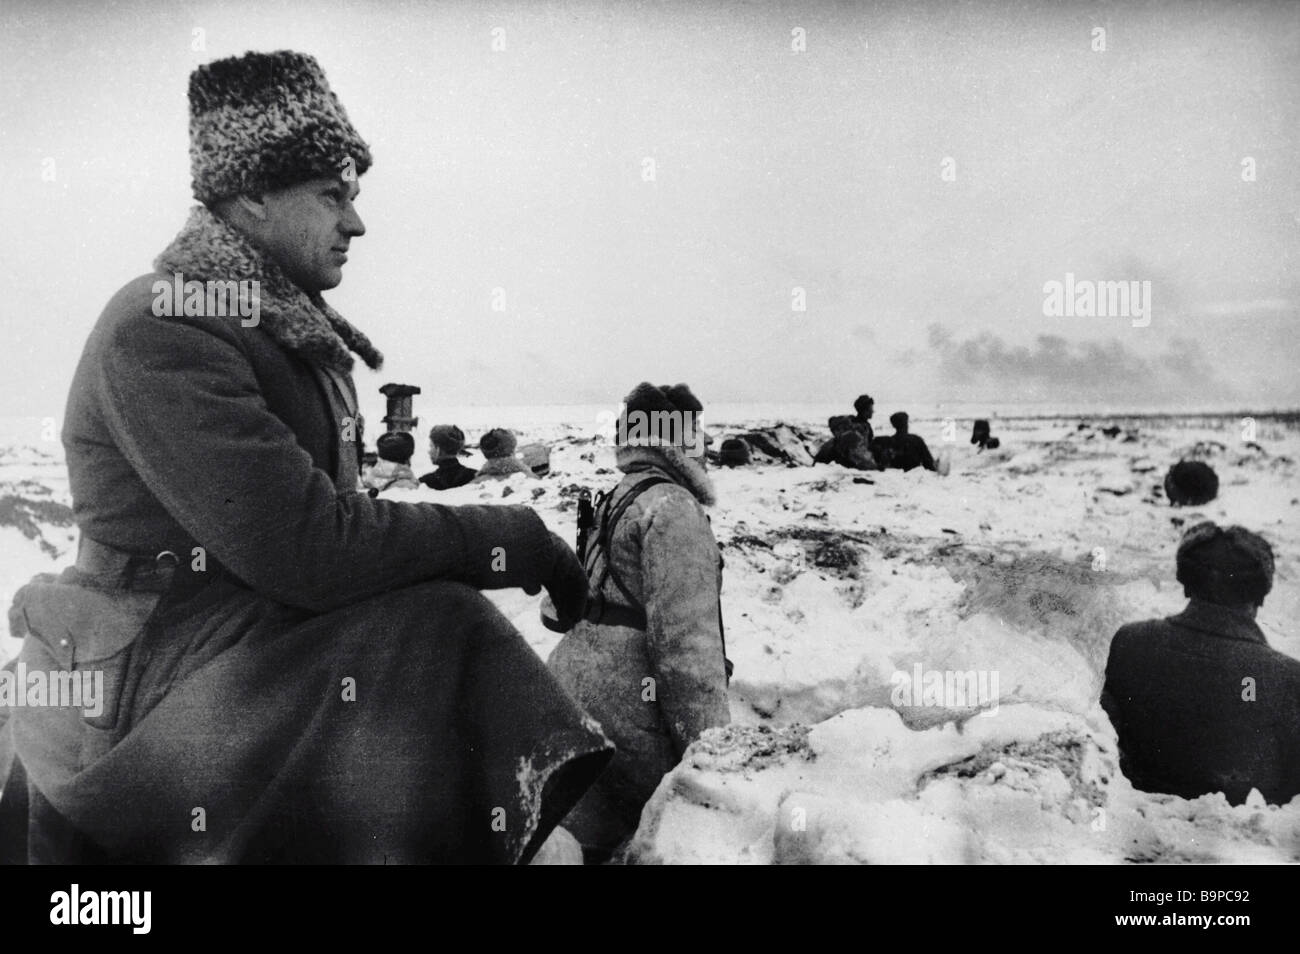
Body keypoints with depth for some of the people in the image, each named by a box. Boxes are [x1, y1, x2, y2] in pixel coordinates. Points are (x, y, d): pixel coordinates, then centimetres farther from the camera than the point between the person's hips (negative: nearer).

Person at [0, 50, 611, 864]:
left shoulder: (293, 329, 12)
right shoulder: (162, 337, -17)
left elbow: (322, 519, 8)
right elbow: (308, 547, -25)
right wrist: (516, 538, -19)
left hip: (261, 630, 8)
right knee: (436, 634, -24)